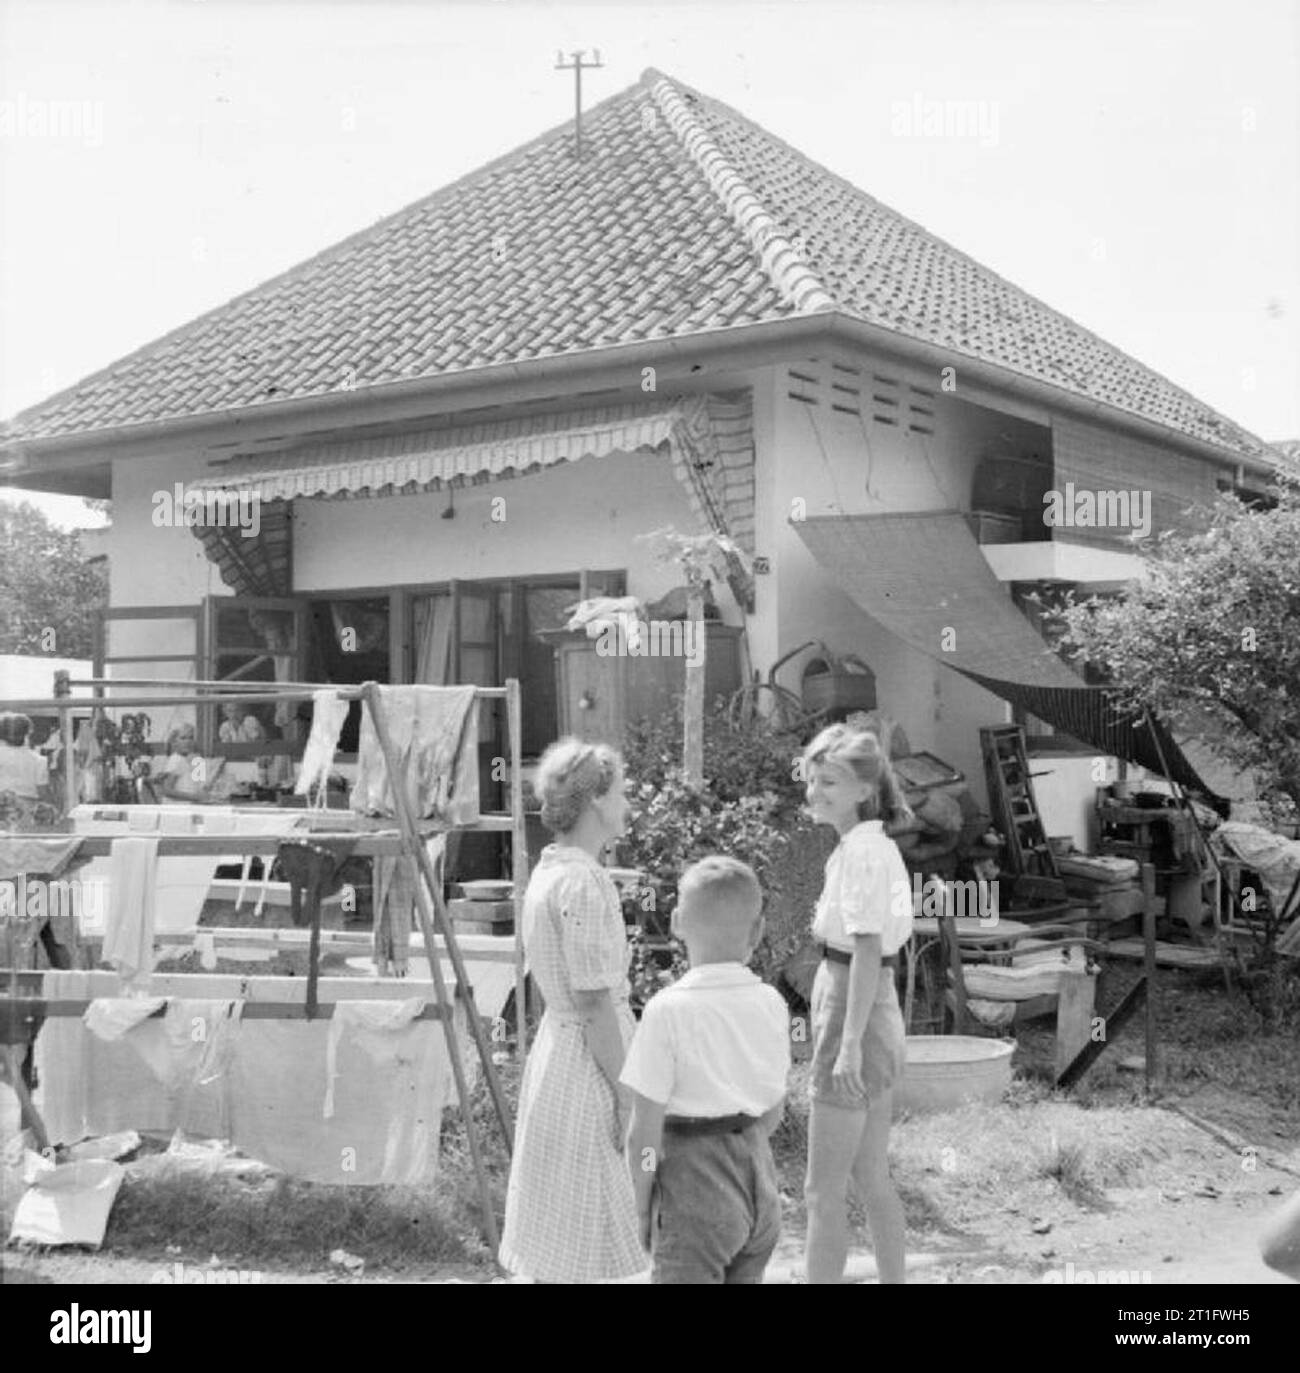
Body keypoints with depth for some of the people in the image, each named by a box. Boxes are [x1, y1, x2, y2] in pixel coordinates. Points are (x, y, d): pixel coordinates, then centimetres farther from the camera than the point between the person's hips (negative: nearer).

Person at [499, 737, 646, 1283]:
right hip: (589, 1059, -9)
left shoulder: (548, 870, 10)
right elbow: (594, 1002, -21)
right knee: (580, 1252, 0)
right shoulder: (583, 883, -20)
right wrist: (626, 1094, -16)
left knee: (557, 1247, 16)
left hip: (559, 1042, 10)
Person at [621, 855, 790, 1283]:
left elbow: (645, 1131, -15)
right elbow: (773, 1112, 8)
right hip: (759, 1174, 6)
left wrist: (642, 1202, -2)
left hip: (693, 1181, -6)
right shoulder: (771, 1003, -2)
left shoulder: (668, 1011, -18)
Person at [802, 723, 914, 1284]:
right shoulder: (878, 846, 10)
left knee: (823, 1191, -2)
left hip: (853, 1014, -10)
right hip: (878, 1016, 10)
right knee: (871, 1179, 19)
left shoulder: (861, 851, -18)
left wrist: (849, 1045, -24)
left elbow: (867, 951, -23)